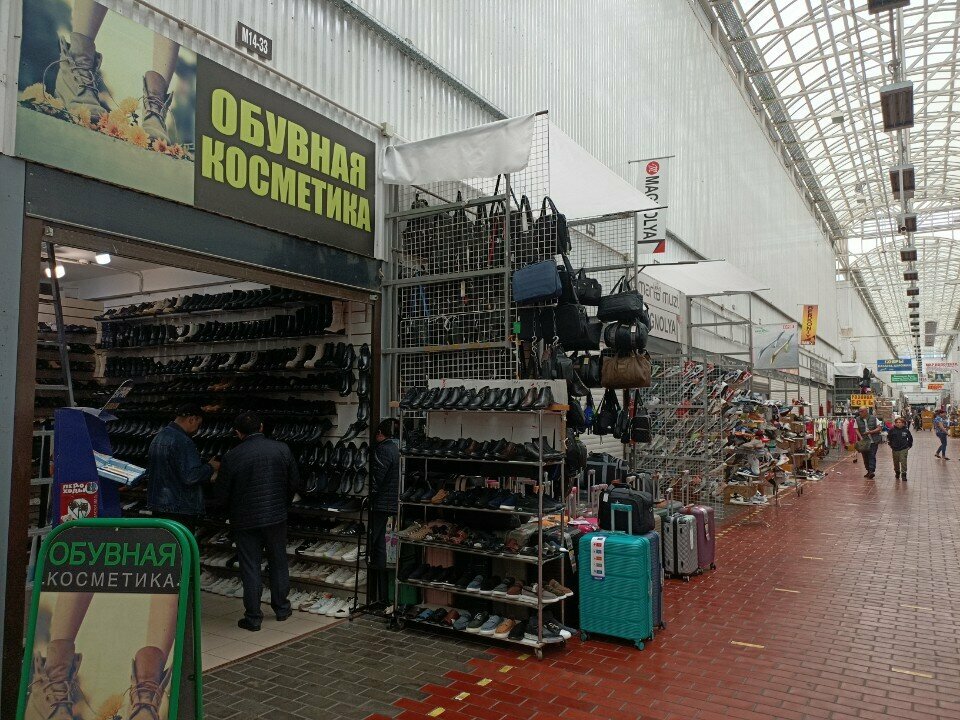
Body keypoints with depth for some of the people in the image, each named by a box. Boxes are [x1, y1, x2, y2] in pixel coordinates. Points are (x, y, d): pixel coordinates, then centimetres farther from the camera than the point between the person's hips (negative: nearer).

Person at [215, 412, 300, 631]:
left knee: (250, 567, 7)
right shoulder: (282, 449, -5)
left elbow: (222, 494, -5)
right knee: (279, 563, 16)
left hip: (245, 520, -2)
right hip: (277, 517, 2)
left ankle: (253, 617, 13)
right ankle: (281, 608, 27)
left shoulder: (232, 457, -12)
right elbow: (294, 483, 2)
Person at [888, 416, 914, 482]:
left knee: (903, 462, -7)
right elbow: (888, 437, 9)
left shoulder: (906, 430, -5)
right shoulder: (892, 430, -5)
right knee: (896, 462, 14)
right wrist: (891, 445, 8)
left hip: (904, 449, -2)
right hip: (895, 449, 2)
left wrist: (909, 446, 8)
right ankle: (897, 473, 33)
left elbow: (910, 438, 10)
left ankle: (904, 475, -1)